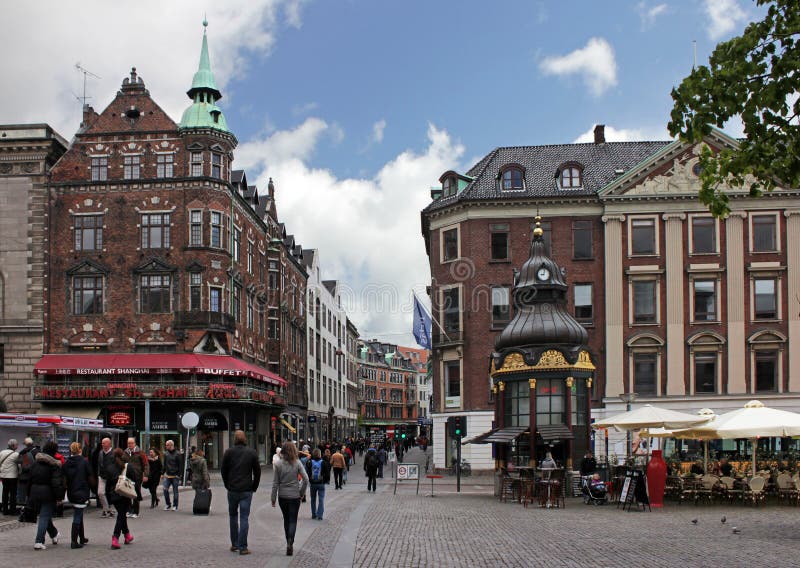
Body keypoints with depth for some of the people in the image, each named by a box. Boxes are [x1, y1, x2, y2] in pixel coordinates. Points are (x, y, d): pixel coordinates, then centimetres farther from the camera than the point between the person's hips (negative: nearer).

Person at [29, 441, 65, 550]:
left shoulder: (35, 462, 7)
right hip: (48, 494, -6)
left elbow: (30, 479, 10)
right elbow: (57, 482, -18)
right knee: (45, 517, 0)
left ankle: (54, 535, 39)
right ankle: (39, 542, -6)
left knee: (44, 515, 21)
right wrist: (59, 497, -14)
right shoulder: (54, 465, -13)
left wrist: (29, 495, 16)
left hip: (35, 493, 6)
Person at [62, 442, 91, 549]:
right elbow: (90, 476, -8)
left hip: (71, 493, 5)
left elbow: (63, 478, 1)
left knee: (78, 516, 19)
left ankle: (82, 538, 31)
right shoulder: (84, 462, -12)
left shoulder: (66, 464, 0)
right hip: (82, 493, -5)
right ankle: (74, 542, -3)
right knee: (77, 517, -2)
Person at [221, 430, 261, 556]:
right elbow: (257, 472, 2)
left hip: (232, 490, 1)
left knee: (233, 516, 16)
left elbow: (224, 471, 2)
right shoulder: (251, 453, 0)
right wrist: (254, 487, 12)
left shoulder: (229, 452, -2)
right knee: (244, 518, 0)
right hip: (246, 490, -1)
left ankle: (234, 544, 19)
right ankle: (243, 547, -4)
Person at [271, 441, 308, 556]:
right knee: (293, 520, 3)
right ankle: (290, 543, -18)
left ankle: (289, 543, 22)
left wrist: (273, 498, 5)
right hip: (294, 496, -1)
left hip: (282, 496, 1)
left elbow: (275, 483, -2)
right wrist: (302, 492, 2)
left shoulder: (279, 464, -5)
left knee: (286, 520, 17)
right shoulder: (297, 463, -8)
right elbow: (306, 479, -13)